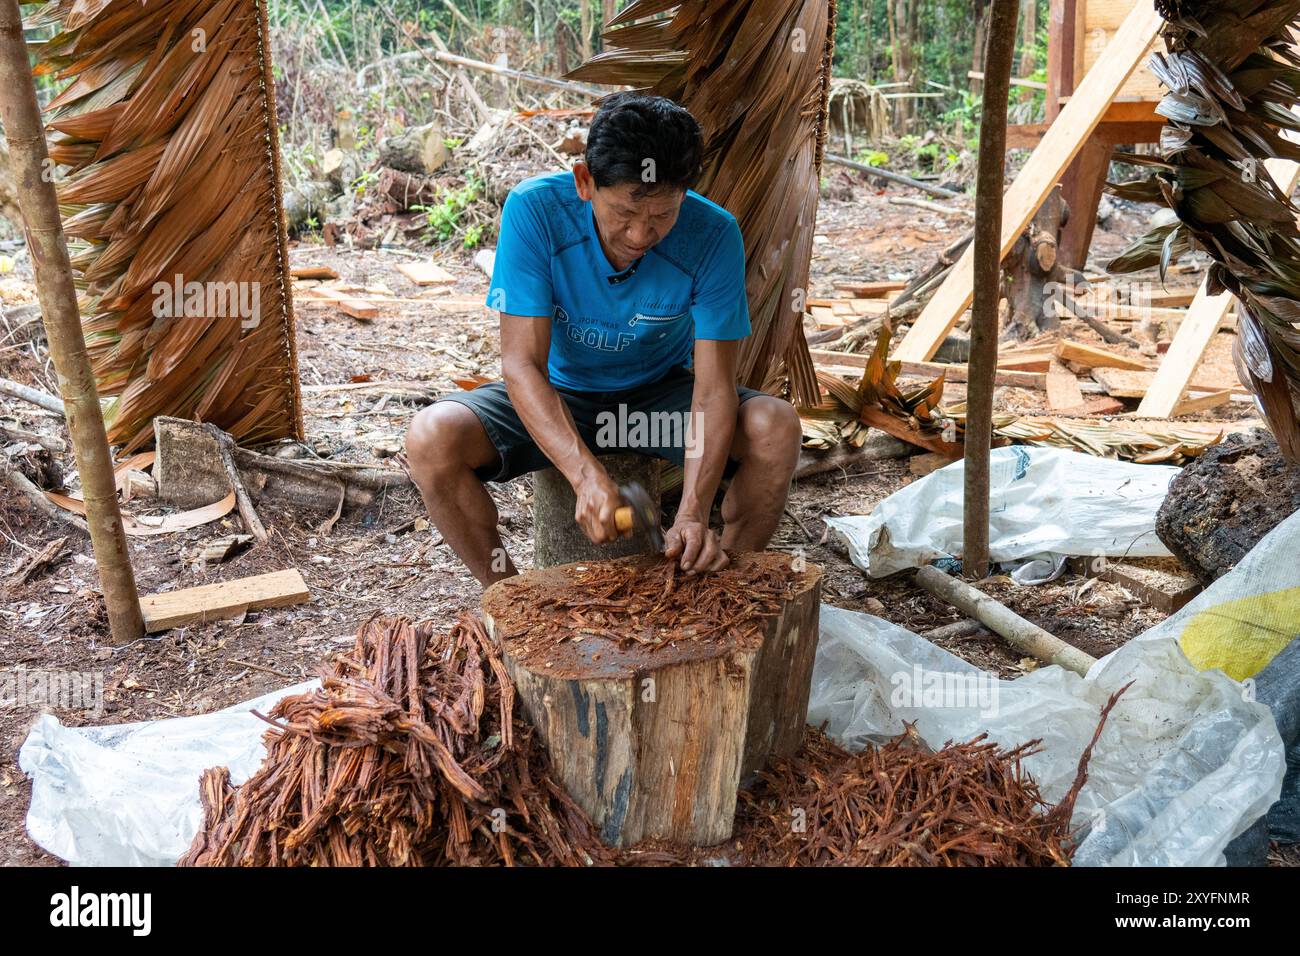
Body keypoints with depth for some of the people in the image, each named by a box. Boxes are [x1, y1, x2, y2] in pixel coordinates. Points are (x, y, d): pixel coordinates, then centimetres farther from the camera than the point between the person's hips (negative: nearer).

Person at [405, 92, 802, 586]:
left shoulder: (712, 234, -23)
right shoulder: (534, 208, -25)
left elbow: (713, 390, -24)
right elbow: (522, 364, -26)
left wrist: (693, 514, -39)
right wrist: (586, 474, -42)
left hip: (660, 394, 1)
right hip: (556, 395, 0)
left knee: (776, 426, -26)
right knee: (432, 436, -26)